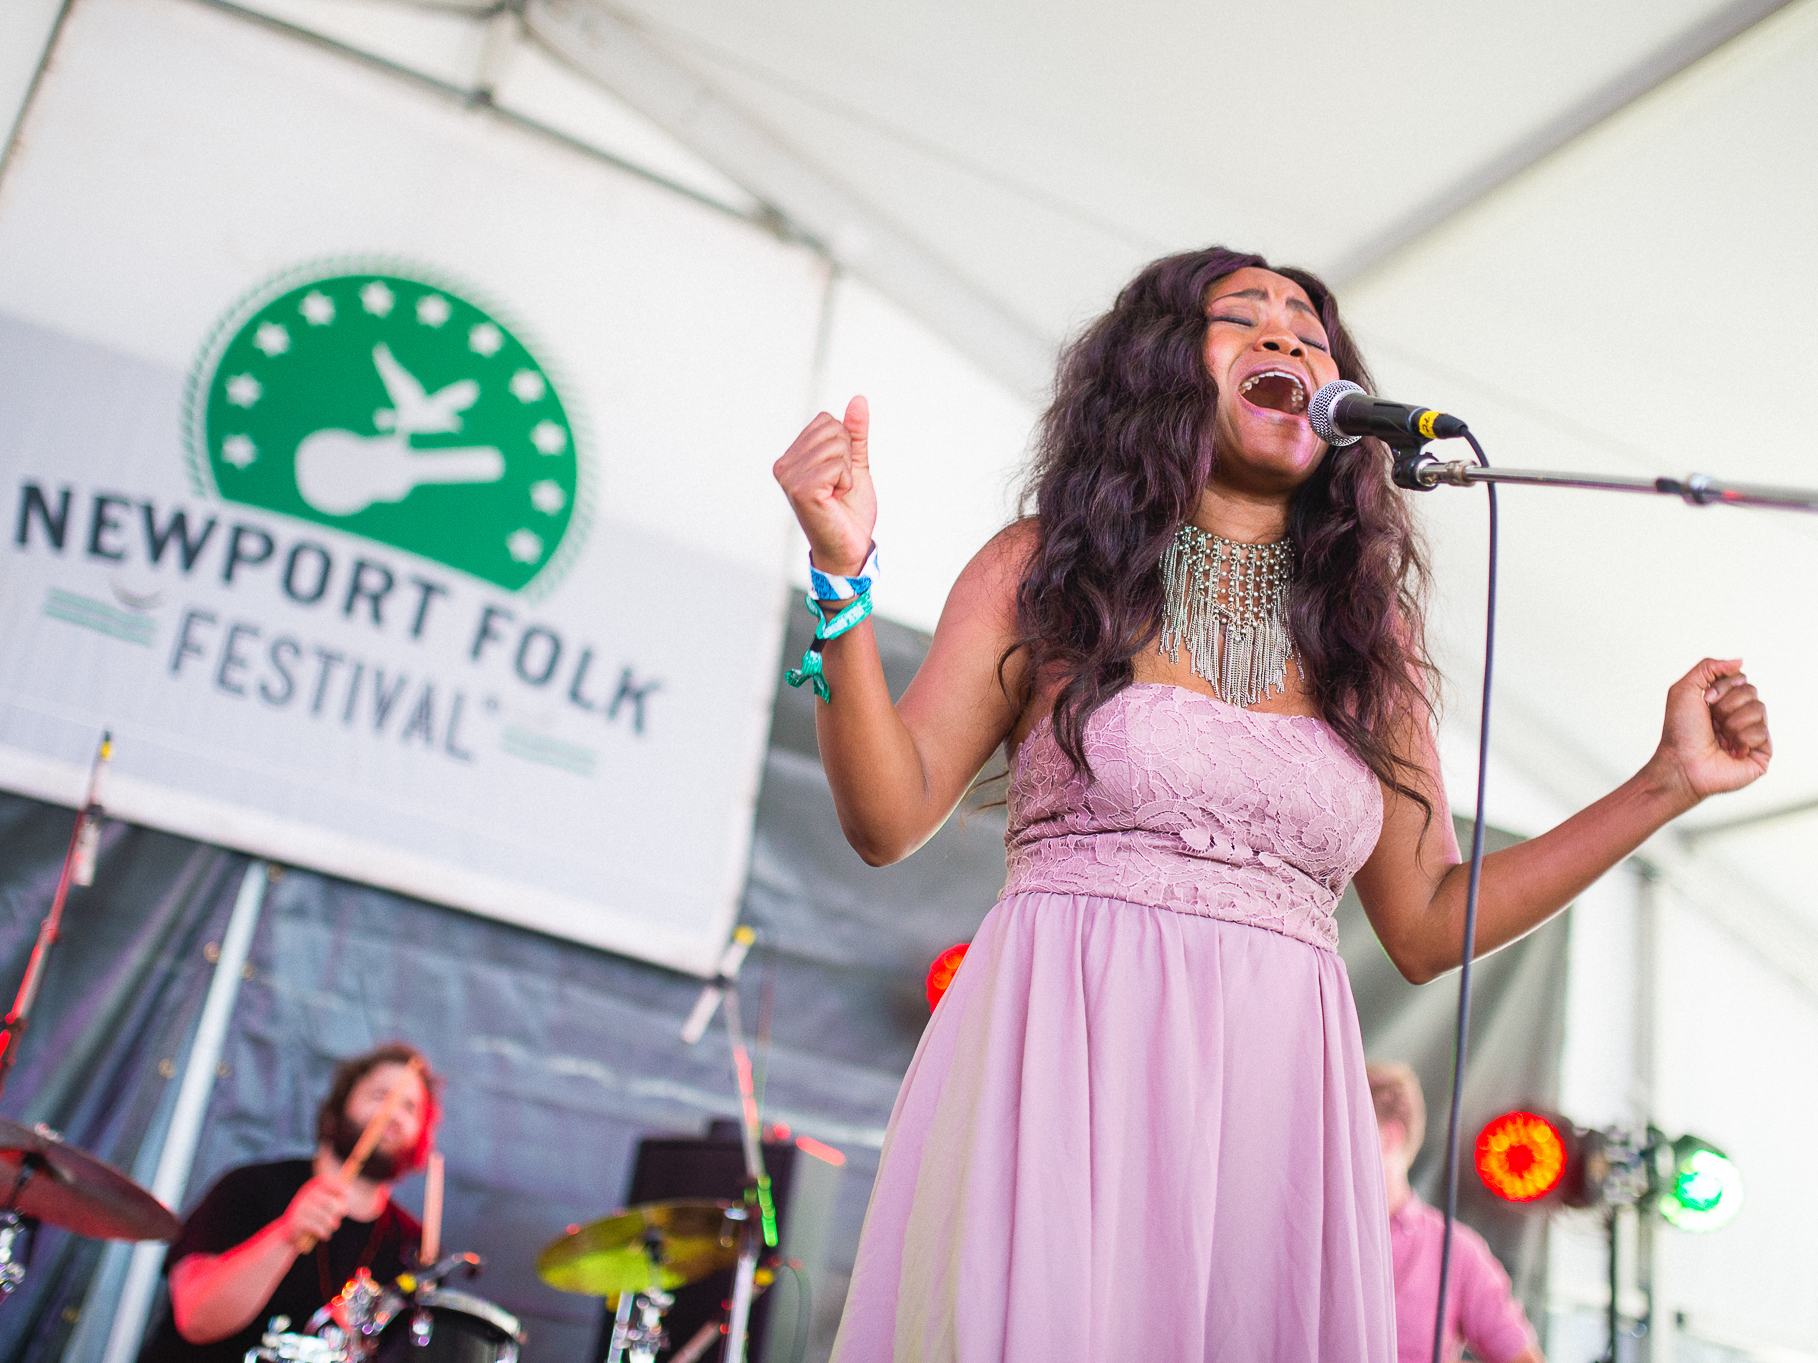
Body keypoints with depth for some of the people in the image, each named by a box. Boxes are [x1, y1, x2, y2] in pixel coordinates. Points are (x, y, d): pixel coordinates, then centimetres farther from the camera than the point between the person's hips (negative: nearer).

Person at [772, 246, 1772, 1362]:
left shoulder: (1367, 633, 13)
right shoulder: (1040, 570, 6)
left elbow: (1426, 926, 13)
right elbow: (890, 818, -1)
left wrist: (1670, 781, 11)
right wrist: (846, 578, -12)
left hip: (1277, 1096, 3)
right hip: (1062, 1059, -2)